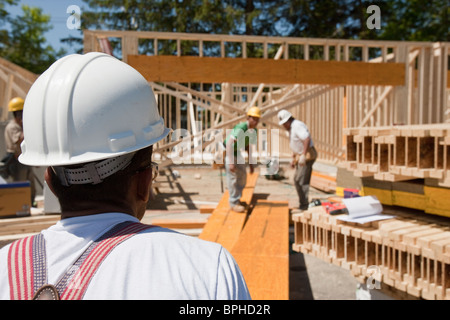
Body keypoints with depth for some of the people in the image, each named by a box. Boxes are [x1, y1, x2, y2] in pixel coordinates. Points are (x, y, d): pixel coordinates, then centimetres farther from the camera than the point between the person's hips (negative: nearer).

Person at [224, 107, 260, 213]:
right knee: (232, 177, -11)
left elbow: (247, 146, 10)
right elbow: (229, 143, -36)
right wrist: (231, 162, -41)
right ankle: (234, 203, -1)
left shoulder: (253, 130, -3)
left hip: (236, 152, 9)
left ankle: (237, 199, 27)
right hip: (227, 152, -9)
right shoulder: (241, 128, -30)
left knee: (242, 175, 13)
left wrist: (250, 163, 10)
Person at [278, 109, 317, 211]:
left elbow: (307, 139, -29)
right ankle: (303, 204, 17)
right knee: (297, 180, 11)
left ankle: (304, 205, -7)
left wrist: (303, 155, -33)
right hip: (301, 157, 11)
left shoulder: (297, 125, -16)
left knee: (300, 181, -12)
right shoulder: (291, 128, 16)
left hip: (307, 155, -11)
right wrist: (293, 159, 20)